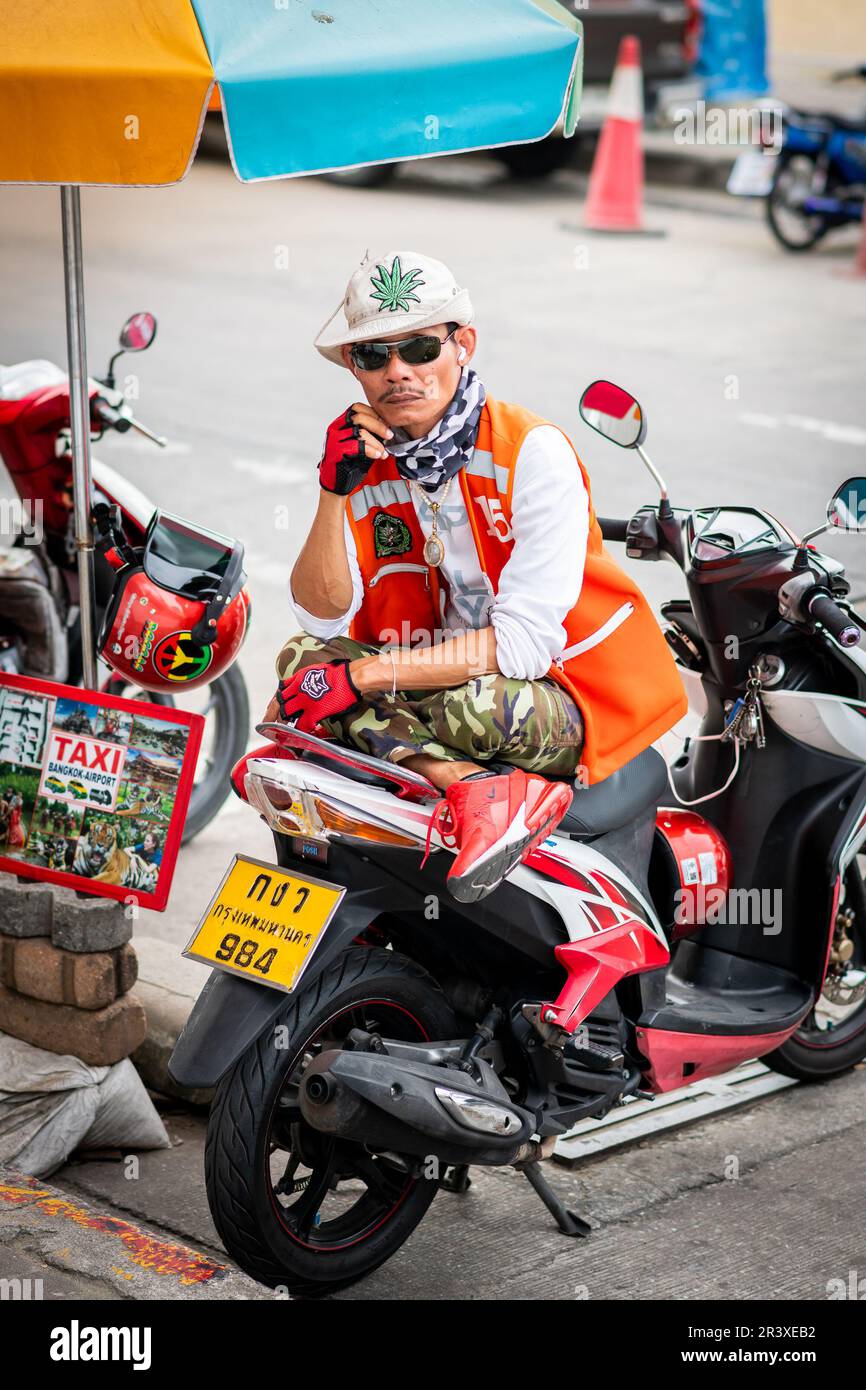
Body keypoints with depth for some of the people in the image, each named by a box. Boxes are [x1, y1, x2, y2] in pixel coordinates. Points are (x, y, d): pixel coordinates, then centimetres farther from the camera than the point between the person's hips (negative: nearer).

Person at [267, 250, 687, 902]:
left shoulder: (533, 450, -16)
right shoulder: (365, 457, 1)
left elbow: (526, 641, -22)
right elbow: (322, 619, -3)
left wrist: (364, 675, -26)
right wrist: (335, 489, -18)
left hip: (570, 697, -7)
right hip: (439, 680, 7)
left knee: (470, 705, -39)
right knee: (299, 659, -18)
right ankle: (482, 786, -29)